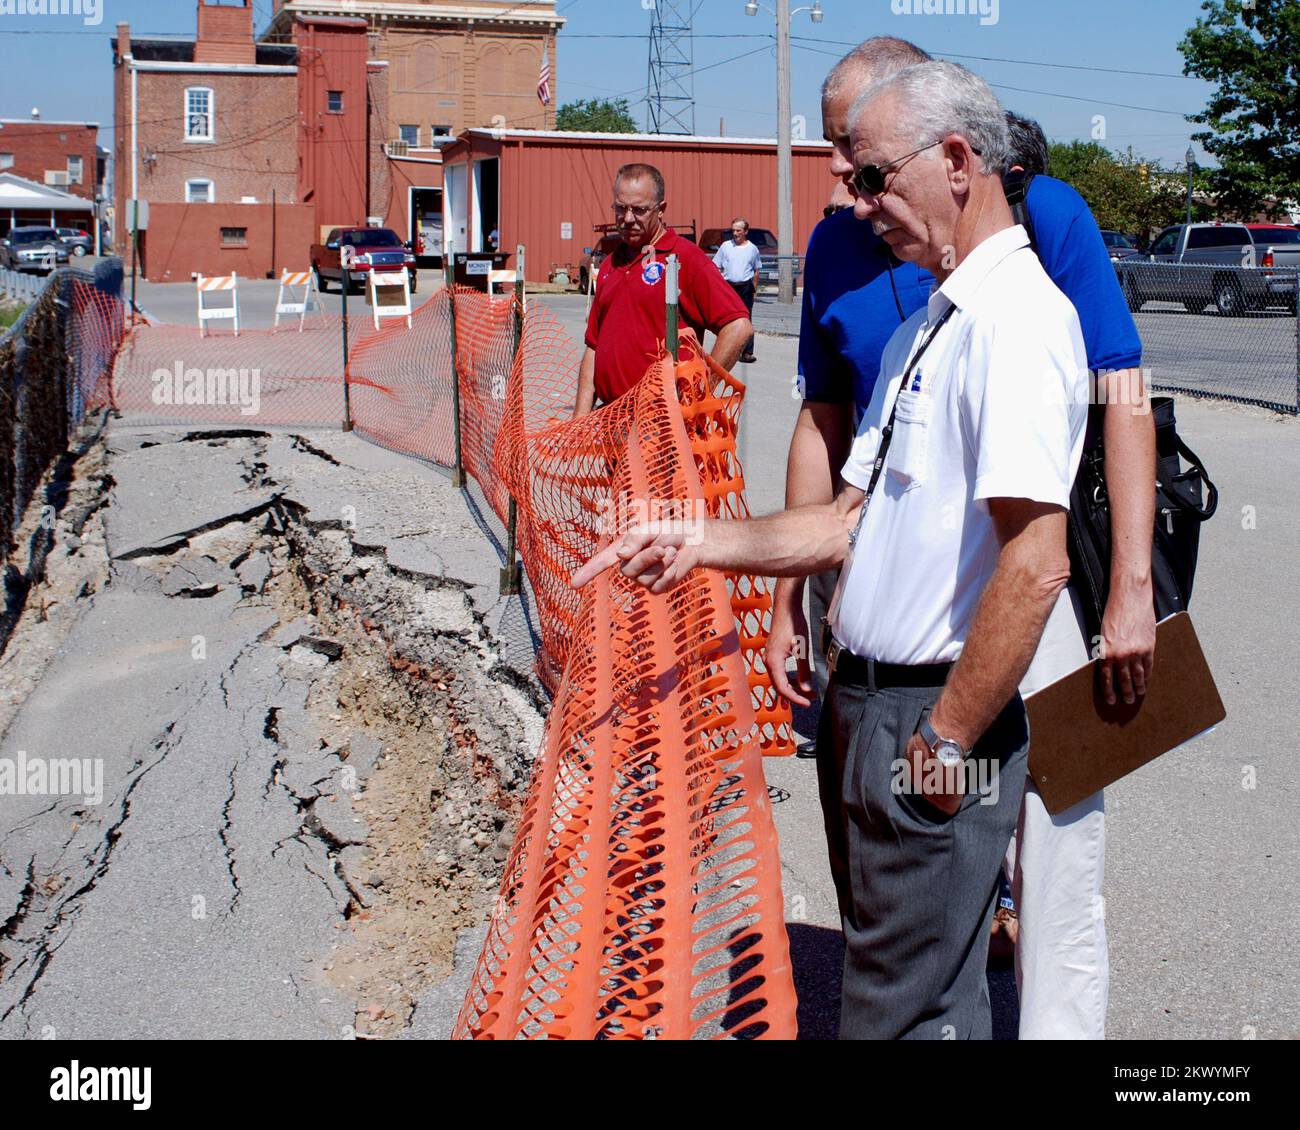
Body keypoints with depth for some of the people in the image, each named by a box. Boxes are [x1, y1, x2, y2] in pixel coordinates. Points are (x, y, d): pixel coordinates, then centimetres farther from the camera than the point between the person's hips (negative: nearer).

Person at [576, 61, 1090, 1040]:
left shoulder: (1016, 318, -18)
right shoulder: (922, 329, 15)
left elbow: (1035, 564, -25)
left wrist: (947, 740, -20)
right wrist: (704, 545, 10)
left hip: (939, 714, -10)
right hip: (866, 699, 10)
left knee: (905, 1010, 0)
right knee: (908, 980, 22)